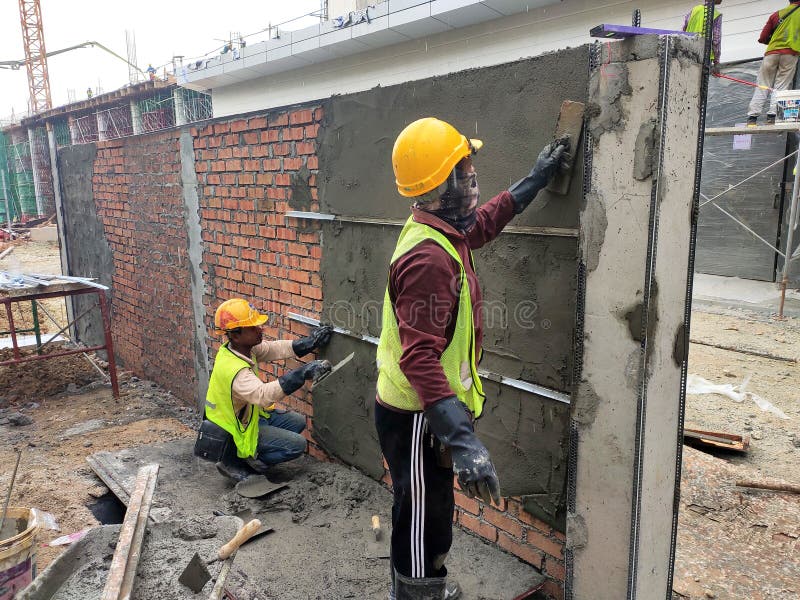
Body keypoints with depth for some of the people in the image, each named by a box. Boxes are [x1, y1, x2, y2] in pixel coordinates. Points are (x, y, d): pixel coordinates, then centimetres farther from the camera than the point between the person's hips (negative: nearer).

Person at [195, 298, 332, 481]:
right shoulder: (233, 369, -37)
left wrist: (308, 343, -14)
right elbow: (264, 395, -51)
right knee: (297, 444, -10)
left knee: (298, 422, 13)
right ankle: (235, 462, -2)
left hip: (250, 413, 9)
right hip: (234, 430, -9)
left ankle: (246, 456, 11)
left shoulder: (243, 347, -9)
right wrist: (302, 374, -57)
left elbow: (275, 349, -1)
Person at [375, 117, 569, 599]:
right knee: (422, 518, 9)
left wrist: (536, 180, 26)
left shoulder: (441, 231, 2)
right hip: (416, 418, -10)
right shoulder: (429, 257, -30)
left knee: (433, 510, 28)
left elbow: (483, 223, 25)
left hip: (424, 408, 10)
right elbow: (420, 358, -37)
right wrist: (463, 439, -42)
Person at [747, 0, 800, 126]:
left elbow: (762, 39, 15)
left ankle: (752, 117, -9)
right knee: (781, 87, -3)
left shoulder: (777, 14, 15)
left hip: (772, 53, 2)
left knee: (762, 87, 1)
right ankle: (772, 116, -16)